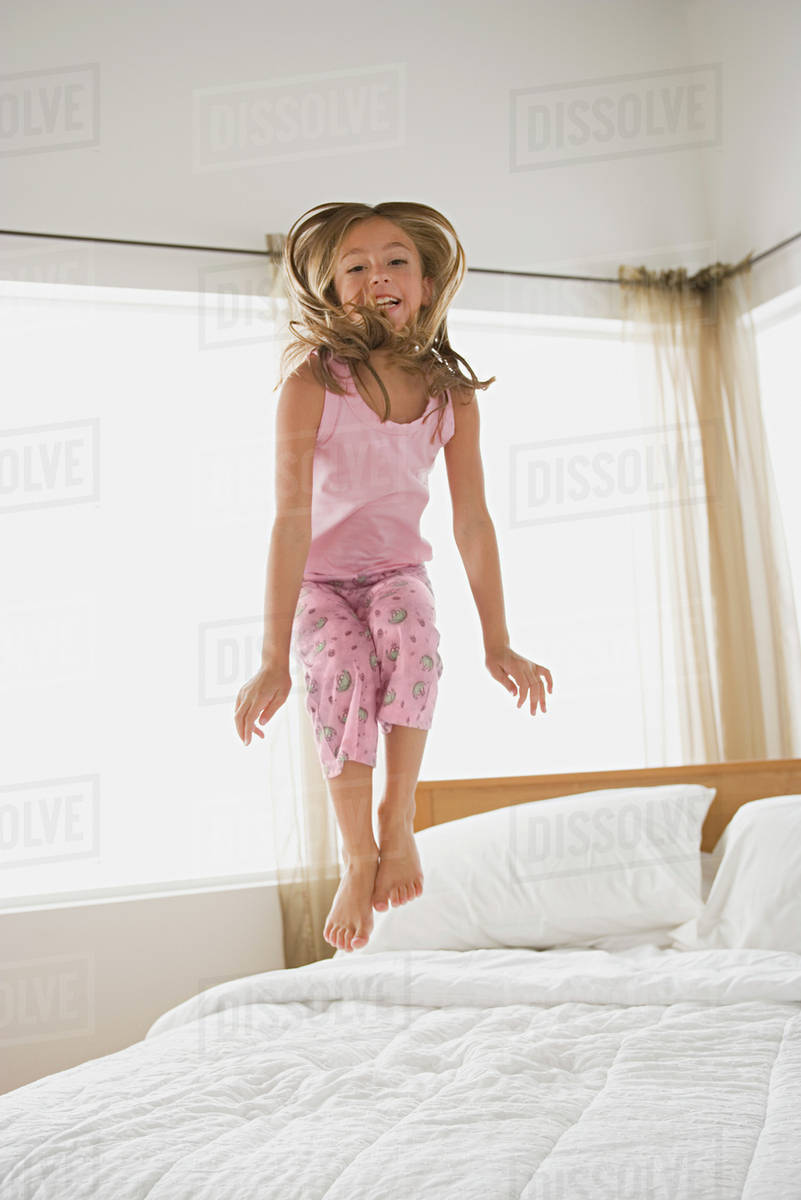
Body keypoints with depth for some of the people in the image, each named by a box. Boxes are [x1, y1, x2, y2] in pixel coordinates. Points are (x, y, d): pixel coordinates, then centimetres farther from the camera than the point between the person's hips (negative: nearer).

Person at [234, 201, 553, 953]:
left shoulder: (451, 394, -9)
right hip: (317, 579, -1)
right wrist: (275, 659, -30)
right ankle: (357, 856, -12)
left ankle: (398, 818, -16)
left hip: (398, 570, 2)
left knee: (412, 633, -33)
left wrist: (497, 644, -7)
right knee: (343, 670, -30)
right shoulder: (311, 381, -19)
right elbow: (292, 518, -26)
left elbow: (472, 521, -7)